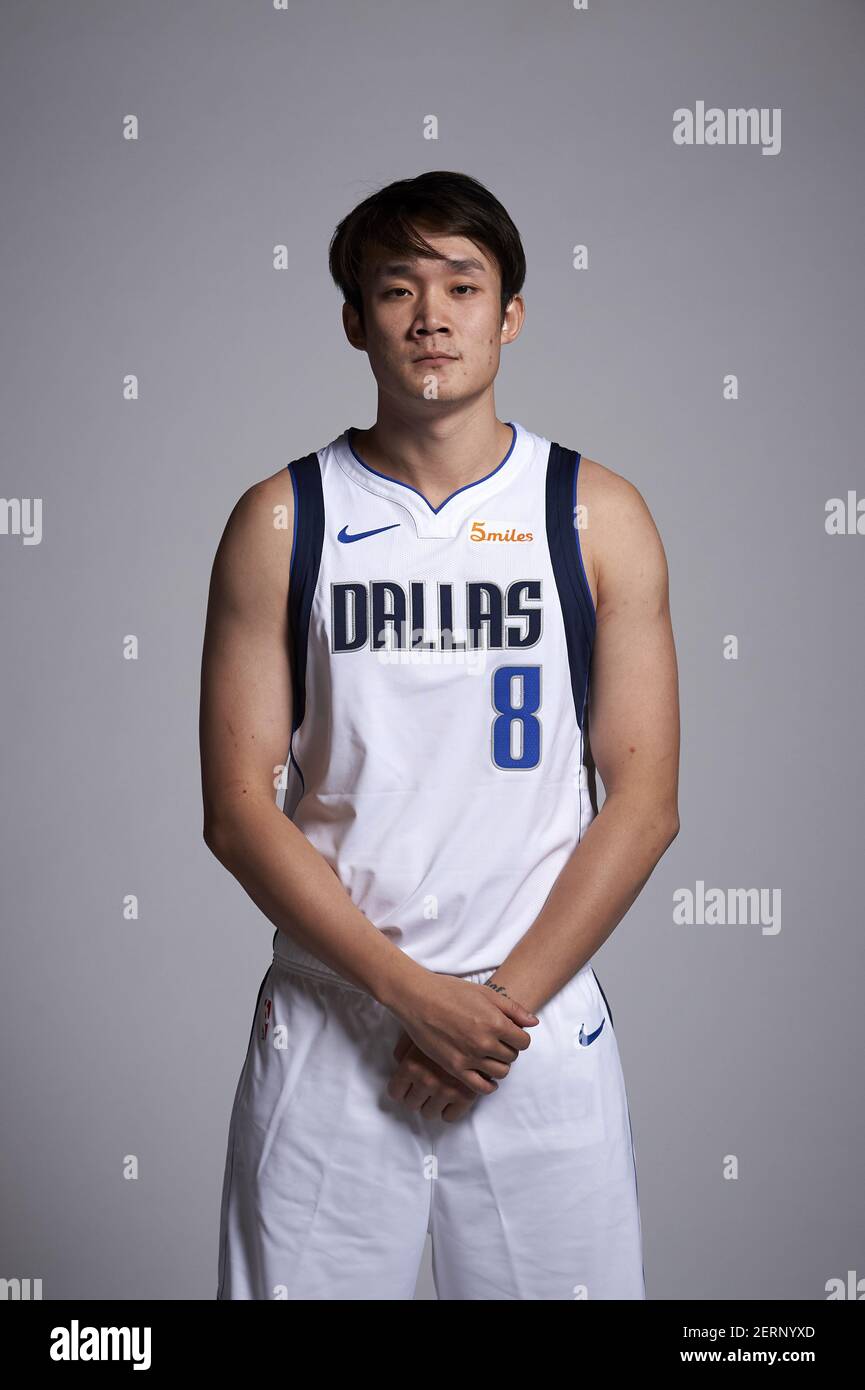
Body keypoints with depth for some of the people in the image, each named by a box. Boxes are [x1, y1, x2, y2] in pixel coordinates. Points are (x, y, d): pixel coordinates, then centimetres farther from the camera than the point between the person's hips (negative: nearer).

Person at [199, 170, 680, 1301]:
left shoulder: (598, 516, 1)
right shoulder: (281, 521, 0)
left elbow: (644, 801, -2)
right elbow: (238, 805, -4)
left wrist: (507, 998, -9)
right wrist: (412, 992, -11)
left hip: (543, 1025, 1)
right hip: (327, 1025, 0)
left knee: (559, 1282, 8)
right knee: (305, 1285, 8)